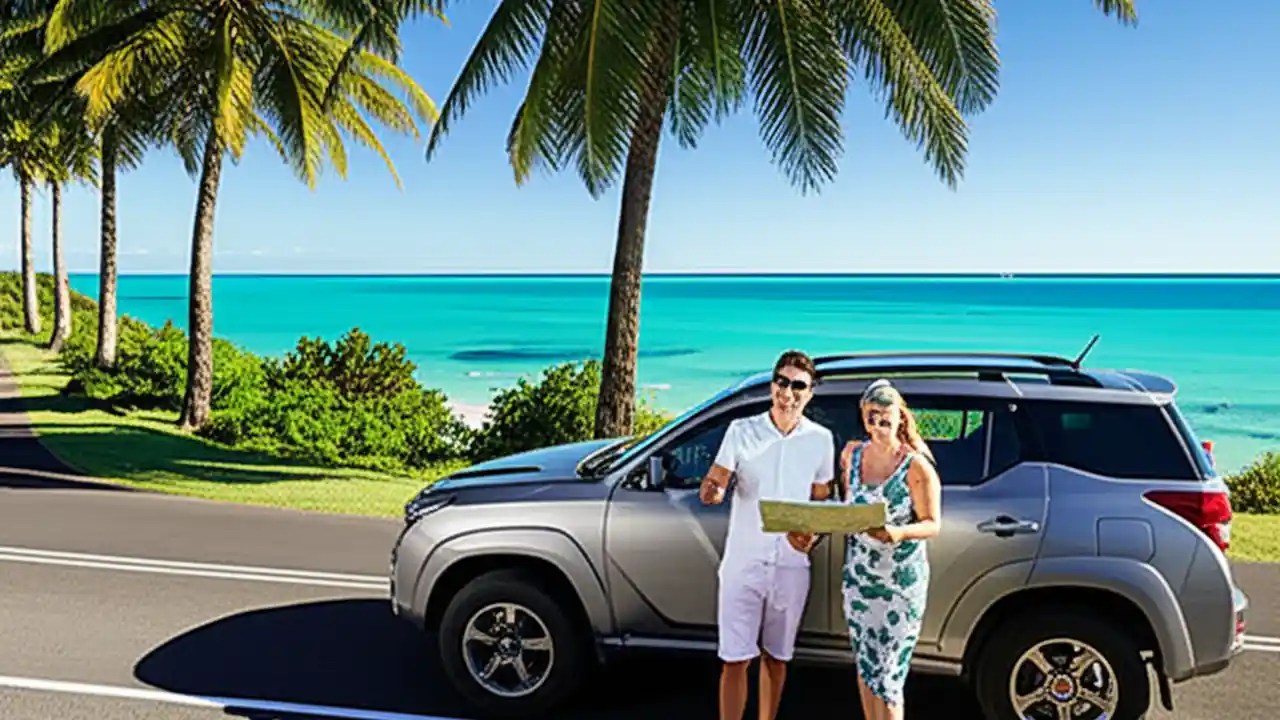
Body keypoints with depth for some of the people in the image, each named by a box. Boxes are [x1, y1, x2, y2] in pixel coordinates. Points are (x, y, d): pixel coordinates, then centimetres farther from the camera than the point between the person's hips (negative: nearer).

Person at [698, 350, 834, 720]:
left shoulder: (821, 439, 2)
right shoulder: (741, 430, -3)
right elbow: (712, 484, -8)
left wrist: (813, 535, -11)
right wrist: (712, 490, -32)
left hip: (791, 565, 2)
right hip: (743, 563, -2)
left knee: (776, 657, 14)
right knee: (735, 660, -2)